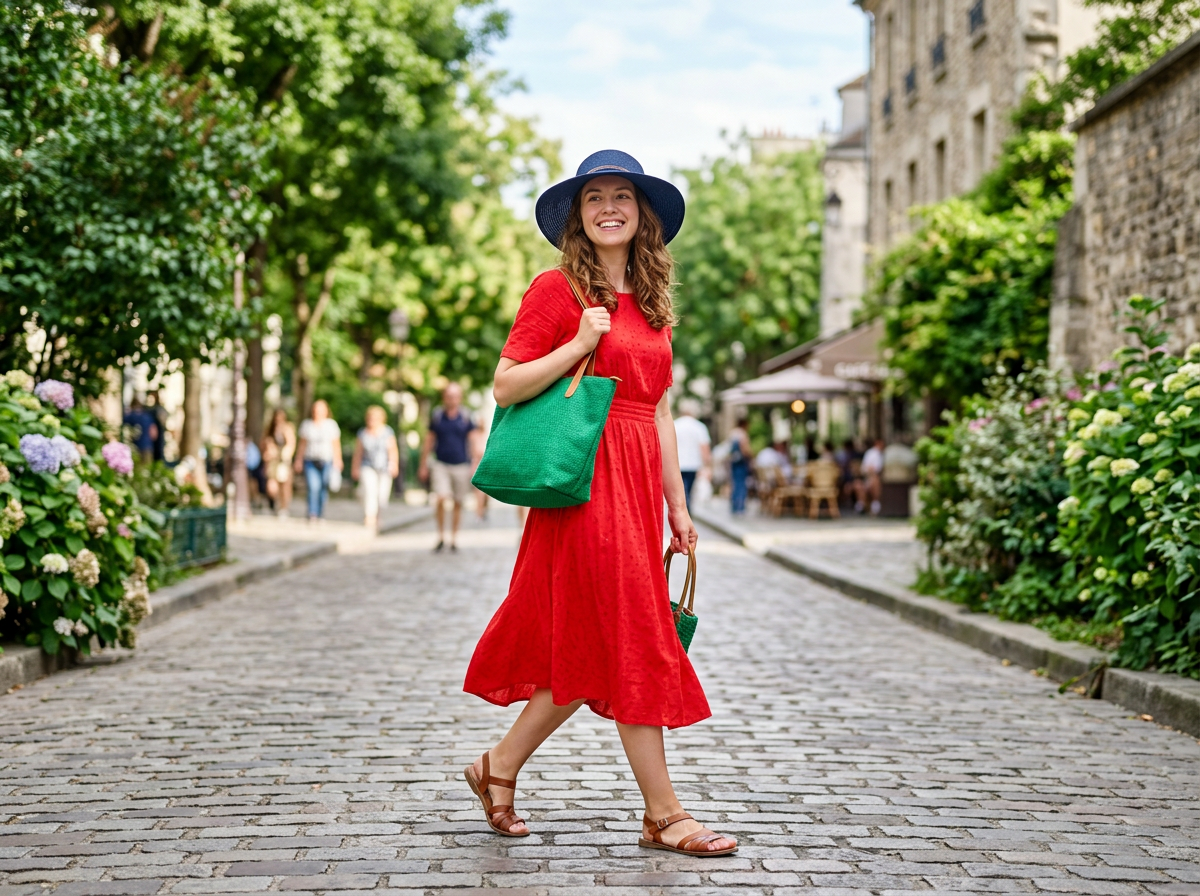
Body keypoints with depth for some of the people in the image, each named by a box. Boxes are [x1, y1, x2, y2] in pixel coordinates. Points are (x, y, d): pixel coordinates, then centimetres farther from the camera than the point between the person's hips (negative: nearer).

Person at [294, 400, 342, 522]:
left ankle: (320, 515, 15)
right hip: (310, 461, 0)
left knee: (324, 489, 2)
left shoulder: (331, 424, 5)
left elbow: (336, 444, 7)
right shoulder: (306, 425, 8)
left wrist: (337, 461, 1)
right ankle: (312, 515, -19)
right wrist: (299, 460, 11)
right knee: (313, 487, -15)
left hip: (327, 461, 0)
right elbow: (302, 444, 14)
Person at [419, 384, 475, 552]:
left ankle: (454, 538, 19)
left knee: (458, 504, 7)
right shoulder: (437, 416, 4)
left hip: (461, 466, 0)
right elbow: (429, 442, 11)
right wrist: (423, 466, 11)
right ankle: (441, 536, -2)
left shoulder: (466, 418, 0)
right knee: (441, 499, -16)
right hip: (440, 464, 0)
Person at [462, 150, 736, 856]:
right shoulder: (558, 289, -4)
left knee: (587, 652, 10)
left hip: (639, 483, 7)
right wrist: (579, 344, -17)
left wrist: (678, 505, 15)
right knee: (631, 644, -4)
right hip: (588, 477, -7)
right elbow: (506, 387, -7)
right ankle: (664, 815, 3)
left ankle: (499, 767, 25)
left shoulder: (651, 301, 16)